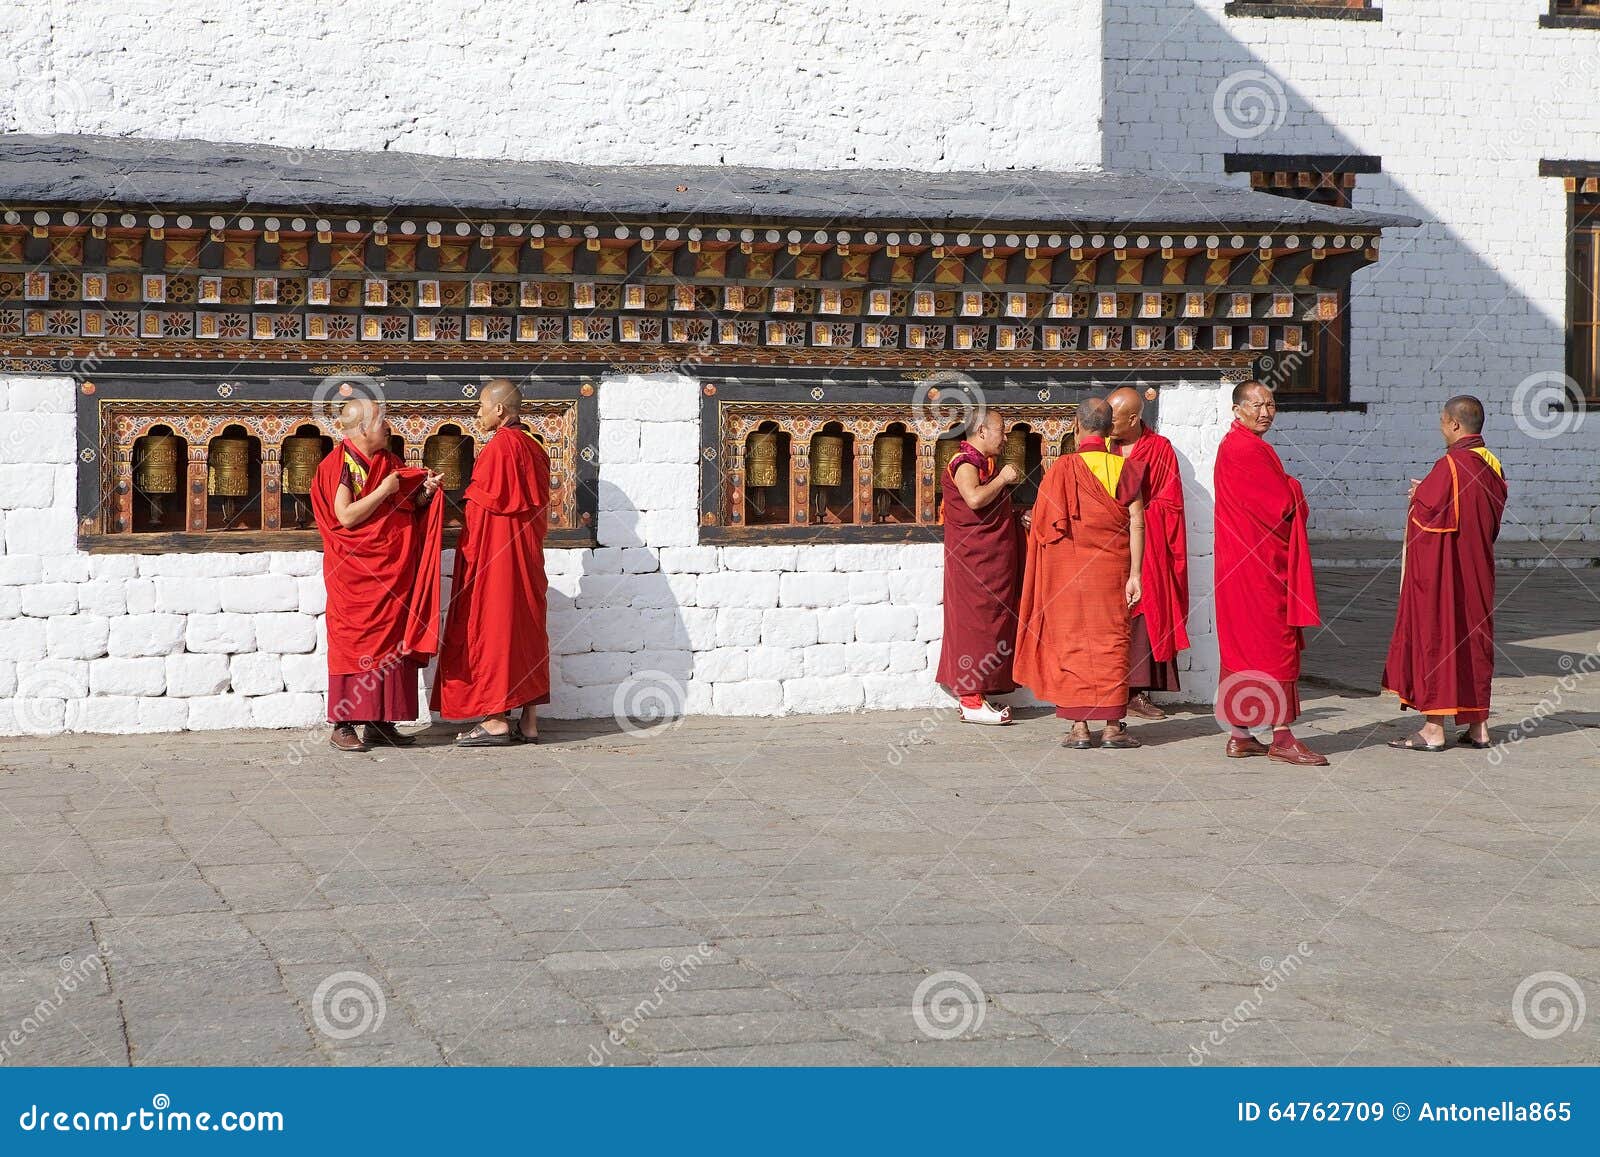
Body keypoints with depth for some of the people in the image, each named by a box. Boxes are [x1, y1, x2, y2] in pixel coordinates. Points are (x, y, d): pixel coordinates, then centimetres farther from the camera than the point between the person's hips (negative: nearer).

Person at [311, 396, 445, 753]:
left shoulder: (389, 463, 13)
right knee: (355, 641, -6)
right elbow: (345, 516, -18)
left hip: (392, 572, 7)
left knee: (390, 642, 4)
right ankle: (343, 726, -3)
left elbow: (407, 513, 17)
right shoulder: (340, 465, -9)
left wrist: (425, 493, -1)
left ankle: (379, 722, 8)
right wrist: (384, 490, -15)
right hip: (356, 573, -7)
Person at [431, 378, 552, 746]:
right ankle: (529, 722, 11)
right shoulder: (532, 447, 11)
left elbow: (488, 498, -17)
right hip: (527, 550, 9)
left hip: (494, 551, -9)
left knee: (491, 625, -4)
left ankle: (496, 722, -5)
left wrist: (467, 493, 2)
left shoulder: (499, 446, -15)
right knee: (525, 628, 9)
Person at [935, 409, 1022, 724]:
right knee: (974, 624, -9)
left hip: (993, 561, 10)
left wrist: (1016, 515, 18)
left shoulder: (985, 463, 20)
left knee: (990, 625, 10)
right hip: (972, 560, -10)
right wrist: (1003, 479, -17)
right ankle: (971, 701, -8)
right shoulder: (965, 462, -12)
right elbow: (974, 498, -32)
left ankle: (975, 695, 14)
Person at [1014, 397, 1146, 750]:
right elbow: (1136, 524, -6)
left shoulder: (1063, 467, -6)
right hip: (1112, 571, 1)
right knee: (1111, 643, 5)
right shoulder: (1125, 468, -1)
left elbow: (1046, 524, -3)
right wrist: (1135, 575, -4)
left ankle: (1079, 727, 2)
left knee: (1072, 644, 4)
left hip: (1069, 571, -1)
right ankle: (1112, 726, 4)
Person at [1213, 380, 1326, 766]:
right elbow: (1284, 503, -16)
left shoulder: (1236, 445, 17)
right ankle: (1282, 737, -6)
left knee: (1243, 646, 10)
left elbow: (1274, 503, 18)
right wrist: (1295, 494, 4)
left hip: (1246, 559, 10)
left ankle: (1239, 734, 14)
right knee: (1275, 646, -7)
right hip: (1258, 564, -10)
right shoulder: (1246, 449, -16)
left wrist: (1288, 497, 0)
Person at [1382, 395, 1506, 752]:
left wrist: (1417, 498, 4)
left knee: (1434, 637, -3)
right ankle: (1478, 725, 14)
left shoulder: (1450, 466, -19)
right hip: (1477, 571, 8)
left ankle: (1433, 729, -3)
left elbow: (1425, 515, -18)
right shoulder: (1492, 467, 7)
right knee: (1474, 635, 13)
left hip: (1440, 571, -8)